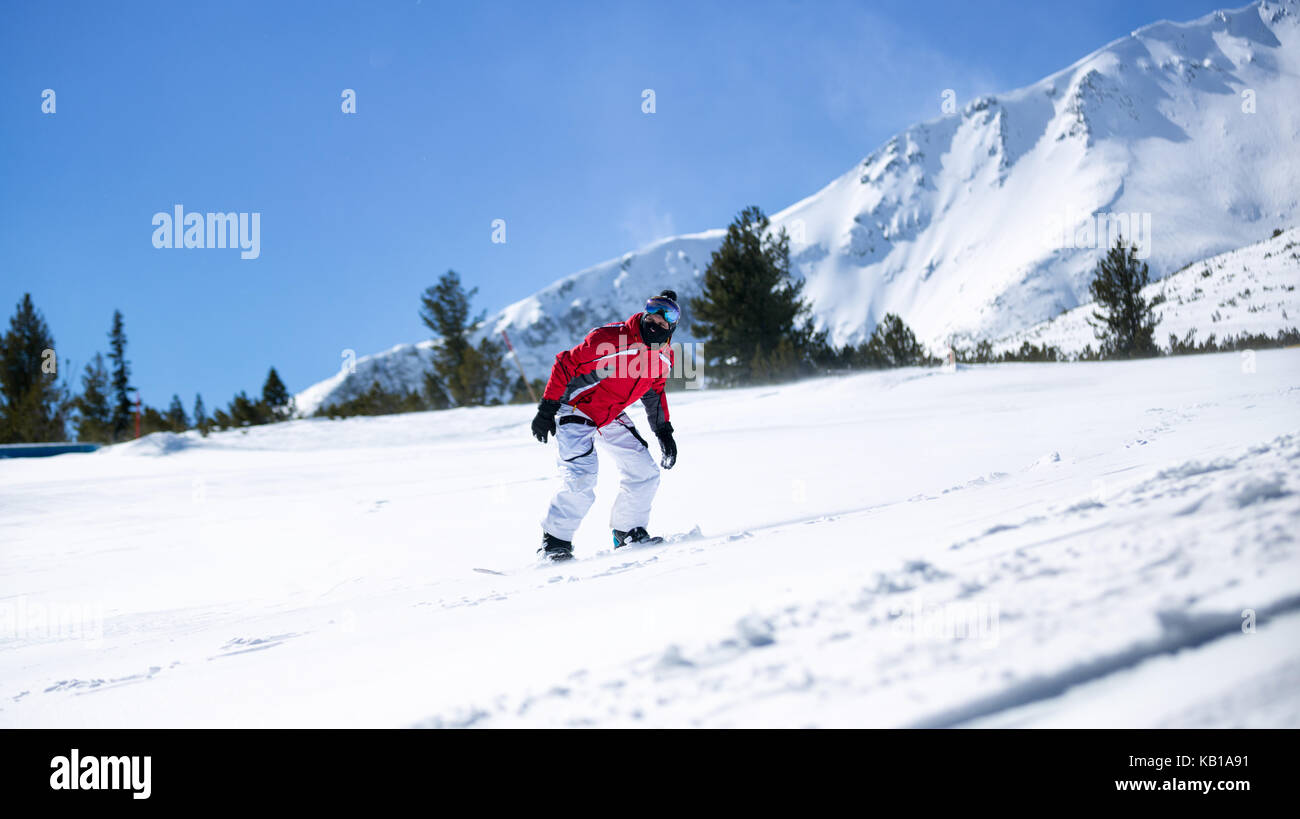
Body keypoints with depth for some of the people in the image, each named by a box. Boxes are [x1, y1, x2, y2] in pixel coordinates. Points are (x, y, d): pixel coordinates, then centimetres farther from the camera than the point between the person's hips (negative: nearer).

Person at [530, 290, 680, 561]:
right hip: (576, 409, -7)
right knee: (581, 480, -21)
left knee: (645, 472, 1)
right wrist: (547, 409, -20)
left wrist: (663, 431, 11)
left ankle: (628, 532, 19)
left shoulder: (664, 357, -4)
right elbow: (566, 365, -20)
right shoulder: (610, 339, -27)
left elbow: (654, 391, 16)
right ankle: (555, 541, -6)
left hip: (611, 416, 7)